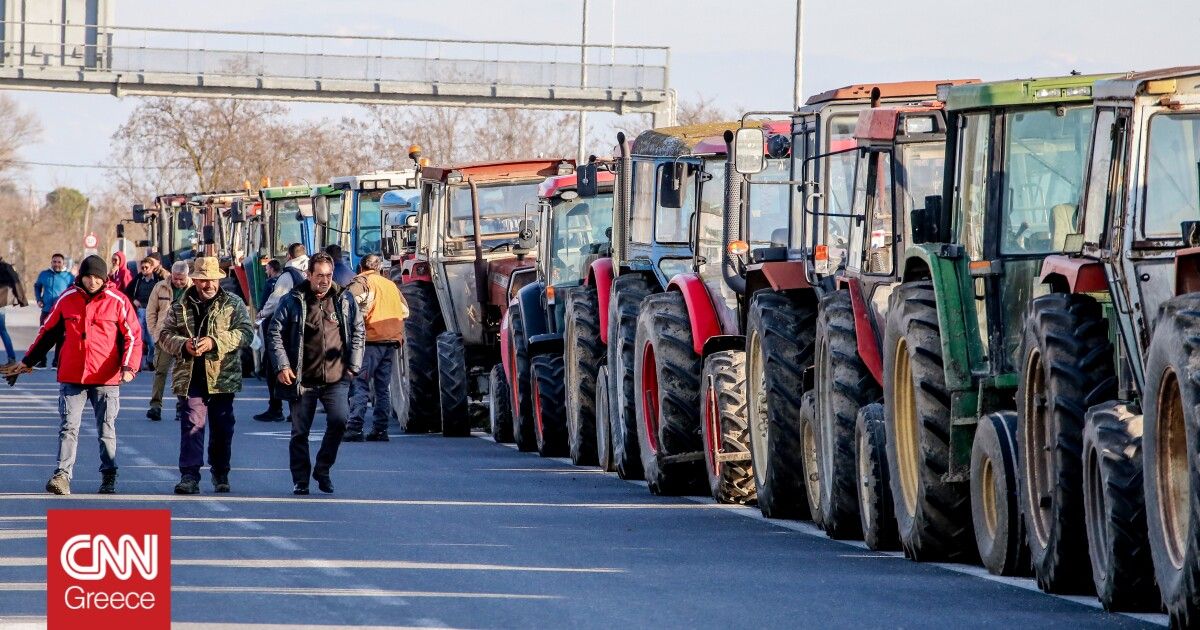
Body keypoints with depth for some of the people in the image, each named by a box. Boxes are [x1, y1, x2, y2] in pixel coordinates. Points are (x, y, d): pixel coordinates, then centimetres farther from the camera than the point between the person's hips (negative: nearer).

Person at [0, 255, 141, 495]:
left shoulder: (117, 301, -2)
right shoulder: (67, 299, 4)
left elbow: (133, 336, 0)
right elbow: (48, 332, 15)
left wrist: (129, 367, -14)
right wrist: (27, 362, 18)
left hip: (106, 379, -1)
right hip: (71, 376, 1)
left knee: (106, 430, 7)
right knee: (69, 428, -7)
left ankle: (109, 477, 18)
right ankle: (62, 475, -12)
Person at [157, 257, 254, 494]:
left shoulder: (233, 304, 4)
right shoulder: (180, 307, 9)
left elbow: (246, 332, -6)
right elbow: (165, 334, 7)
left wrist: (215, 342, -18)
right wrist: (184, 345, -14)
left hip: (222, 378, 0)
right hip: (190, 377, 0)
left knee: (222, 429, 8)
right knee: (191, 426, -8)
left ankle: (220, 475, 22)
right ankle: (189, 475, -10)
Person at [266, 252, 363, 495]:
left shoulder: (344, 300, 7)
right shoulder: (293, 301, 0)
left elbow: (358, 332, 14)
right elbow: (275, 332, 1)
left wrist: (353, 365, 7)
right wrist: (282, 366, -7)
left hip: (336, 377, 1)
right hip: (302, 379, -1)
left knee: (339, 420, -17)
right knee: (300, 432, 3)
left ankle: (322, 468, 3)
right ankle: (300, 481, 15)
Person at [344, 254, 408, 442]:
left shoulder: (360, 283, 0)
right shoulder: (390, 285, 20)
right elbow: (405, 310, 22)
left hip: (371, 339, -6)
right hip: (392, 339, 6)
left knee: (360, 384, -7)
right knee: (383, 386, 11)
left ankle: (355, 428, -16)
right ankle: (380, 429, 9)